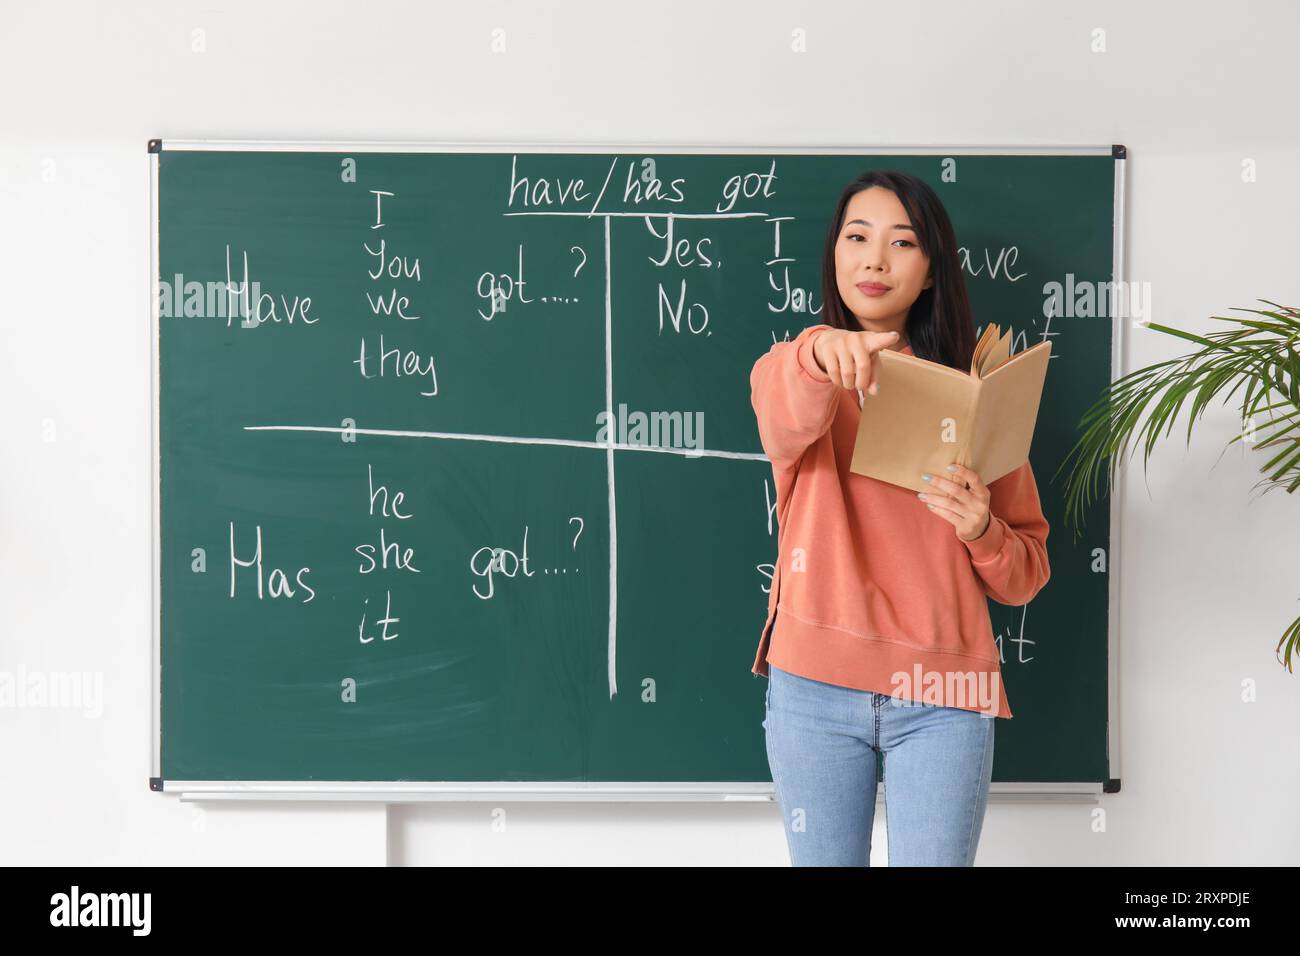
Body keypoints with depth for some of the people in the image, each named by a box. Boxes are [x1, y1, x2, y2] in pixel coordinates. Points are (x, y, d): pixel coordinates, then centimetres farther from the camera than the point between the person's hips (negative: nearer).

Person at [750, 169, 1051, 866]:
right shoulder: (788, 372, 4)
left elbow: (1025, 578, 9)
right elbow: (786, 423, -24)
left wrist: (982, 530, -12)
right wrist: (819, 353, -45)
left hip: (942, 698, 1)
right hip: (813, 684, 0)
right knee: (823, 861, 8)